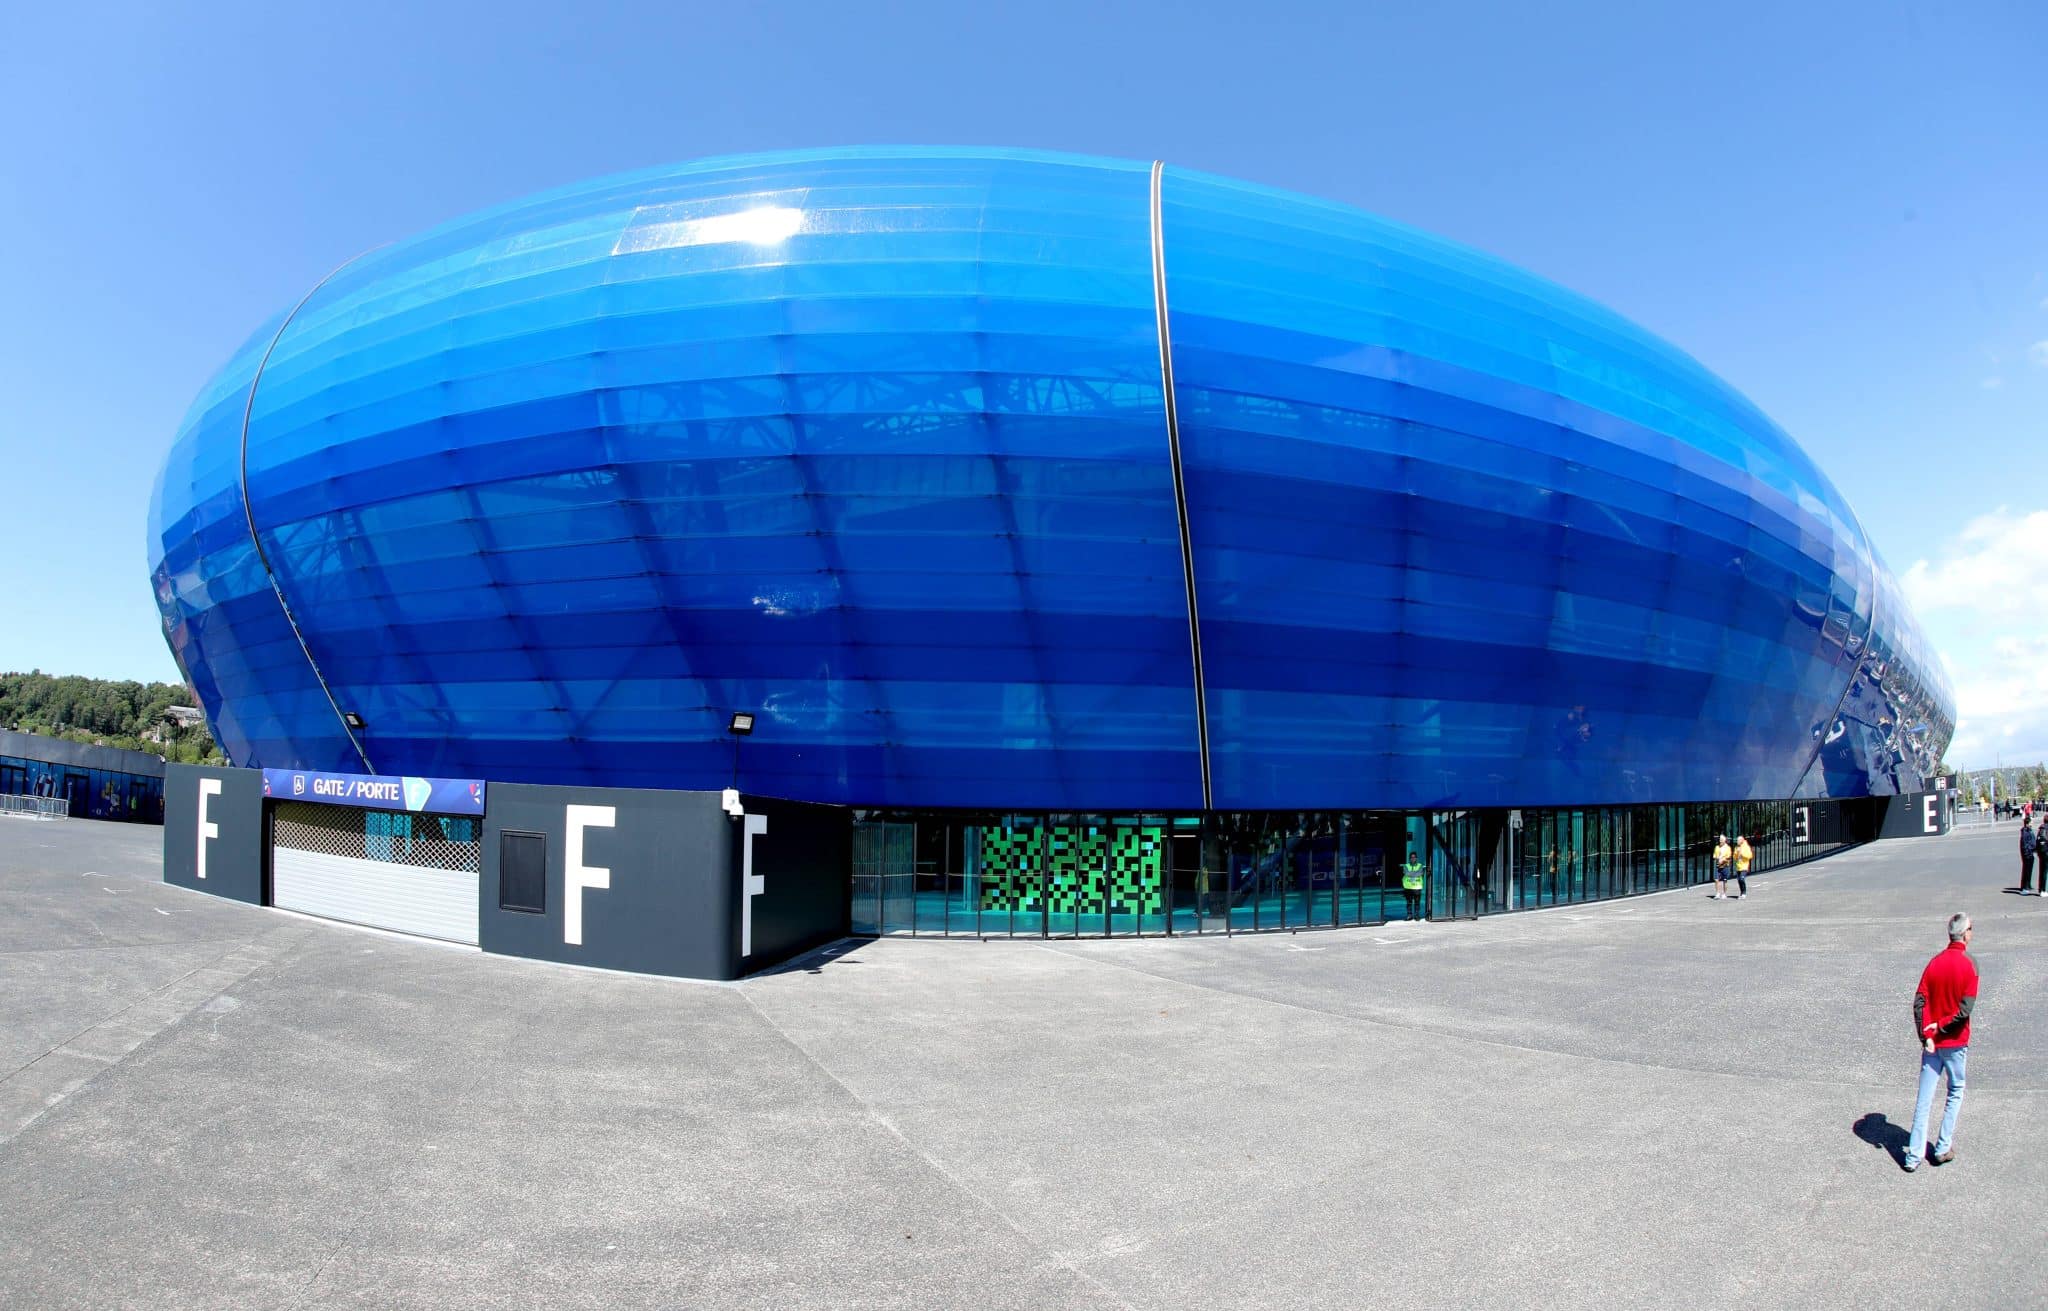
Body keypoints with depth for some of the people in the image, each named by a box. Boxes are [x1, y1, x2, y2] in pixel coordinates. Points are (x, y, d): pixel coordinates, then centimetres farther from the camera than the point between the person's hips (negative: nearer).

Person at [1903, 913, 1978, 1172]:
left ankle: (1914, 1156, 6)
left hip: (1931, 1042, 3)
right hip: (1955, 1043, -3)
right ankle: (1943, 1148, 17)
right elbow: (1965, 1009, -17)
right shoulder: (1969, 965, -11)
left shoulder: (1935, 962, 0)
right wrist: (1941, 1026, -6)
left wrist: (1927, 1035, -6)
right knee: (1956, 1092, 17)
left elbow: (1919, 1002, -6)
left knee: (1924, 1099, 6)